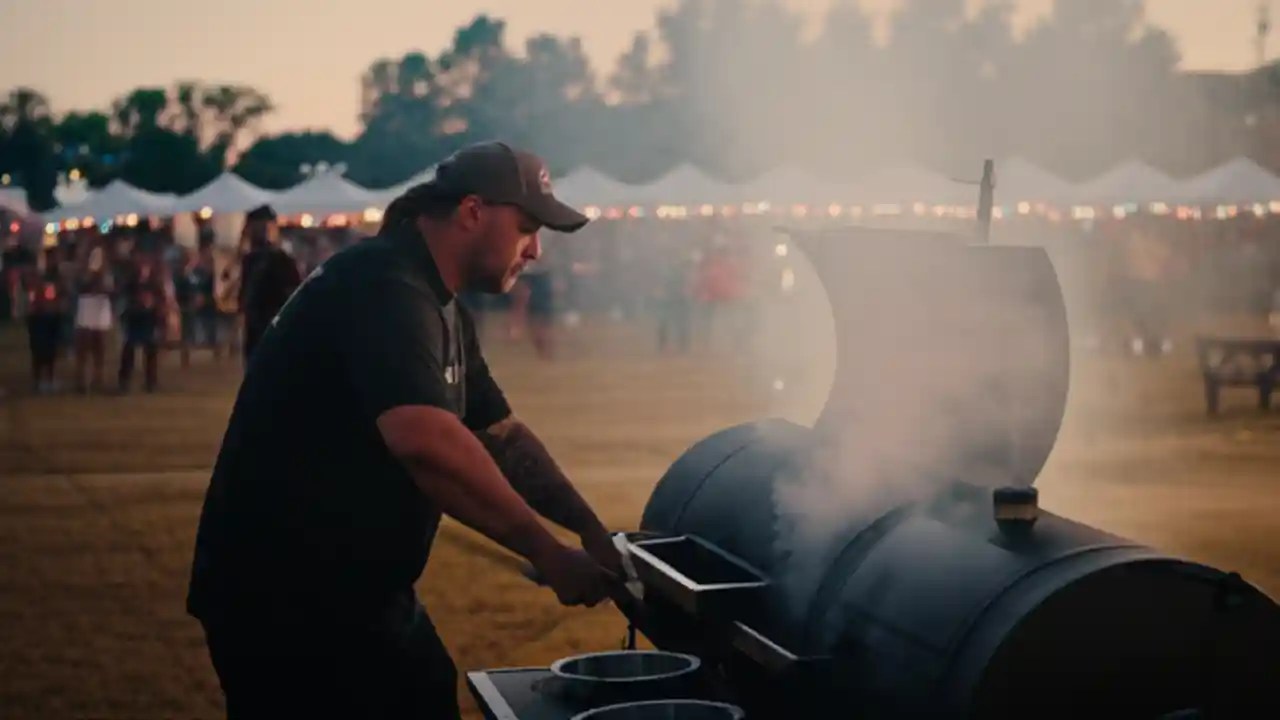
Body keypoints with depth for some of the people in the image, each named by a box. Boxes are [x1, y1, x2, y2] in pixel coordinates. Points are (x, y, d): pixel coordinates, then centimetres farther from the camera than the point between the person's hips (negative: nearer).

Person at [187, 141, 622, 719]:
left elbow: (504, 436, 15)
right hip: (284, 600, -10)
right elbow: (424, 441, -36)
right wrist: (546, 554, -30)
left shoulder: (440, 309, 12)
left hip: (361, 594, 10)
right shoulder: (386, 287, -22)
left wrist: (591, 529, 2)